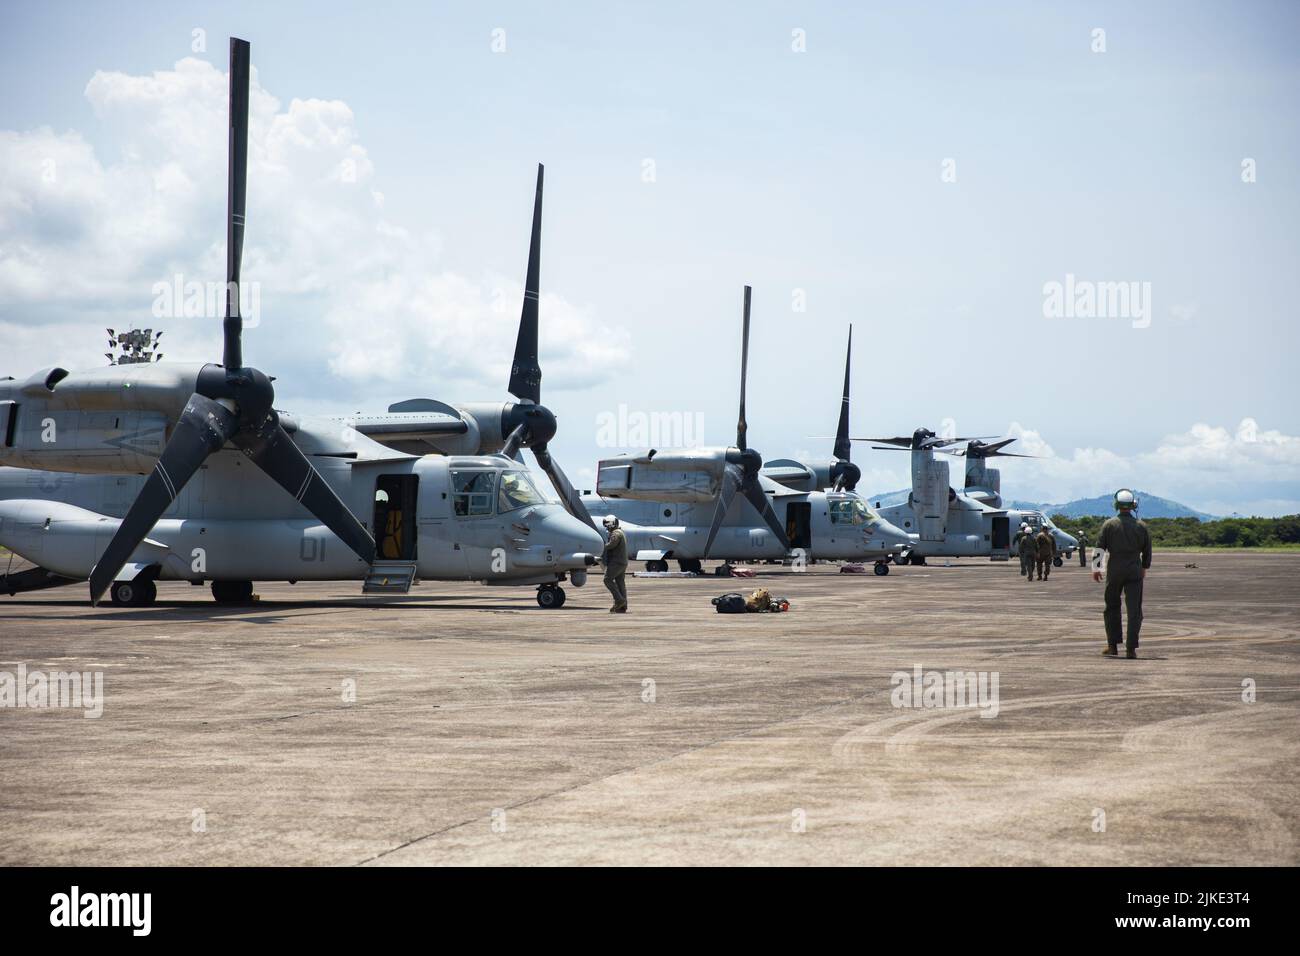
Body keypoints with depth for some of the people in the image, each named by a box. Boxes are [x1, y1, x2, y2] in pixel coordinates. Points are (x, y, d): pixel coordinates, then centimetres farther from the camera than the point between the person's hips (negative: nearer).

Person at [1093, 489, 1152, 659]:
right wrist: (1144, 567, 27)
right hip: (1135, 572, 0)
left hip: (1114, 572, 0)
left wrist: (1096, 568, 3)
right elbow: (1147, 551, 11)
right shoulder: (1141, 526, 3)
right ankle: (1131, 649, -7)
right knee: (1134, 610, 0)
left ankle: (1113, 645, 13)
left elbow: (1099, 548, -5)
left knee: (1112, 608, 14)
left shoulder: (1109, 524, -2)